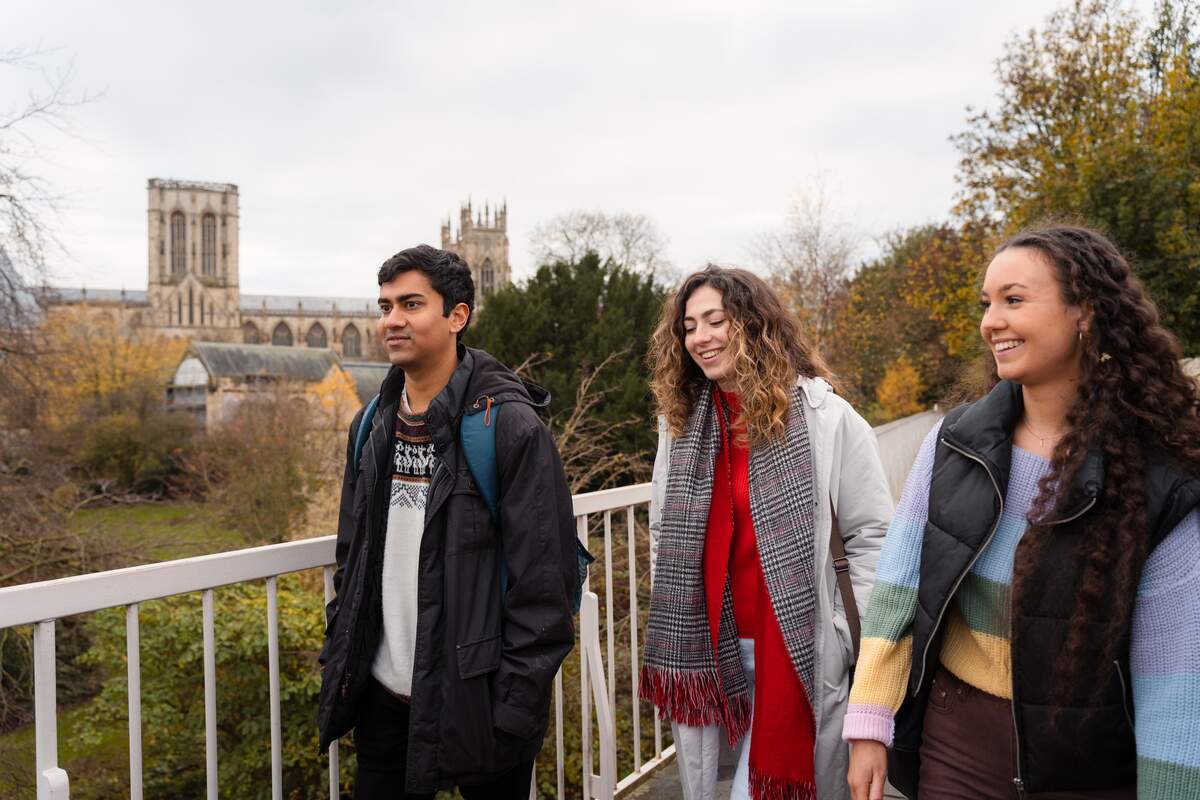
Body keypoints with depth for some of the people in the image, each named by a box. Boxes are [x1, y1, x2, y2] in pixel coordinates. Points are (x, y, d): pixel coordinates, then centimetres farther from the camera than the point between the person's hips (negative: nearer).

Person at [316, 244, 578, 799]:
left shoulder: (510, 425, -14)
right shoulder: (372, 425, 6)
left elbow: (542, 578, -16)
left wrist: (517, 704, -16)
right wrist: (338, 659, 11)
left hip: (476, 699, -5)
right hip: (384, 695, 6)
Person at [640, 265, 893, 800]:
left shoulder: (825, 417, -7)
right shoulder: (680, 421, 7)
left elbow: (871, 535, -5)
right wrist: (665, 632, 10)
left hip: (795, 650, -4)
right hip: (704, 649, 4)